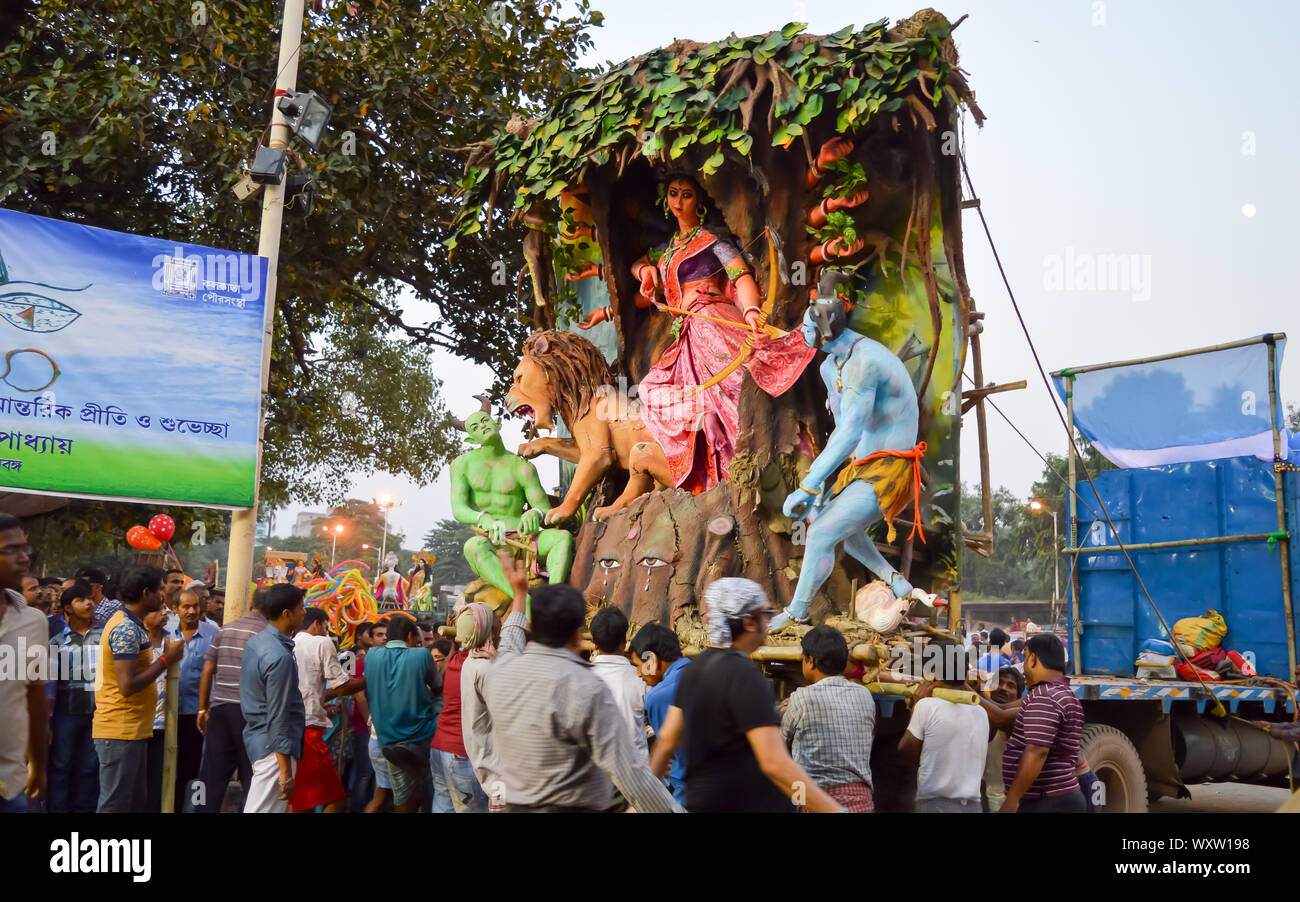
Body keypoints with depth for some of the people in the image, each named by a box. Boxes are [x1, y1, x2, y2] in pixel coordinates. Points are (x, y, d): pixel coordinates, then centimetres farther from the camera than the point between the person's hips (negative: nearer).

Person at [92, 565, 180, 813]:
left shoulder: (131, 624, 16)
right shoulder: (126, 629, -17)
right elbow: (127, 686, -23)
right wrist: (166, 660, -16)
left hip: (133, 730, 10)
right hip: (121, 732, -10)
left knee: (137, 803, 15)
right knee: (115, 804, -4)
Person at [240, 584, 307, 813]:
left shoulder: (255, 642, 8)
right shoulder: (280, 657, -22)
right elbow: (278, 717, -22)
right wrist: (286, 773, -18)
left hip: (256, 737, 10)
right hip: (274, 746, -10)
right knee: (263, 809, -6)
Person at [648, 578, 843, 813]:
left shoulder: (695, 668, 7)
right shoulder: (745, 676, -20)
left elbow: (667, 739, 12)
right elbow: (775, 763, -25)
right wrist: (834, 809, -24)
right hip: (744, 804, -9)